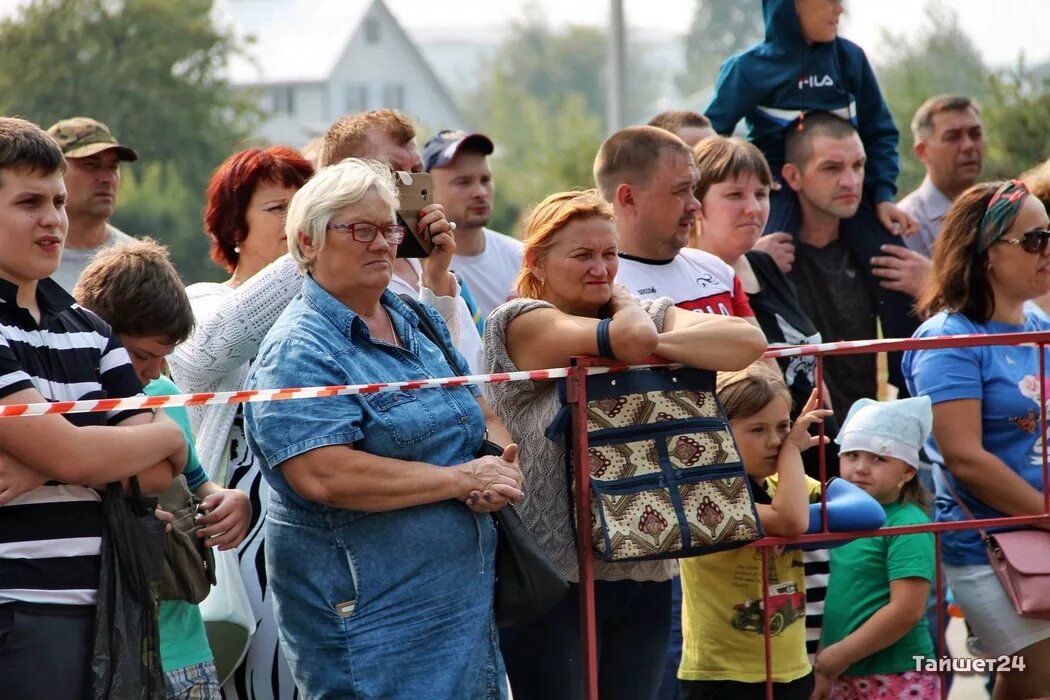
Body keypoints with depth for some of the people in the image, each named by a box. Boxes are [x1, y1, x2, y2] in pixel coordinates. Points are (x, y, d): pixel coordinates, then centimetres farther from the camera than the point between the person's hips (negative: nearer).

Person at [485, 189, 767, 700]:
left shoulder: (649, 315, 11)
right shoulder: (521, 323, -6)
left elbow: (748, 342, -6)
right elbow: (632, 337, -20)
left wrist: (653, 346, -16)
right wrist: (623, 305, 2)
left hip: (643, 575, 5)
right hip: (551, 577, -5)